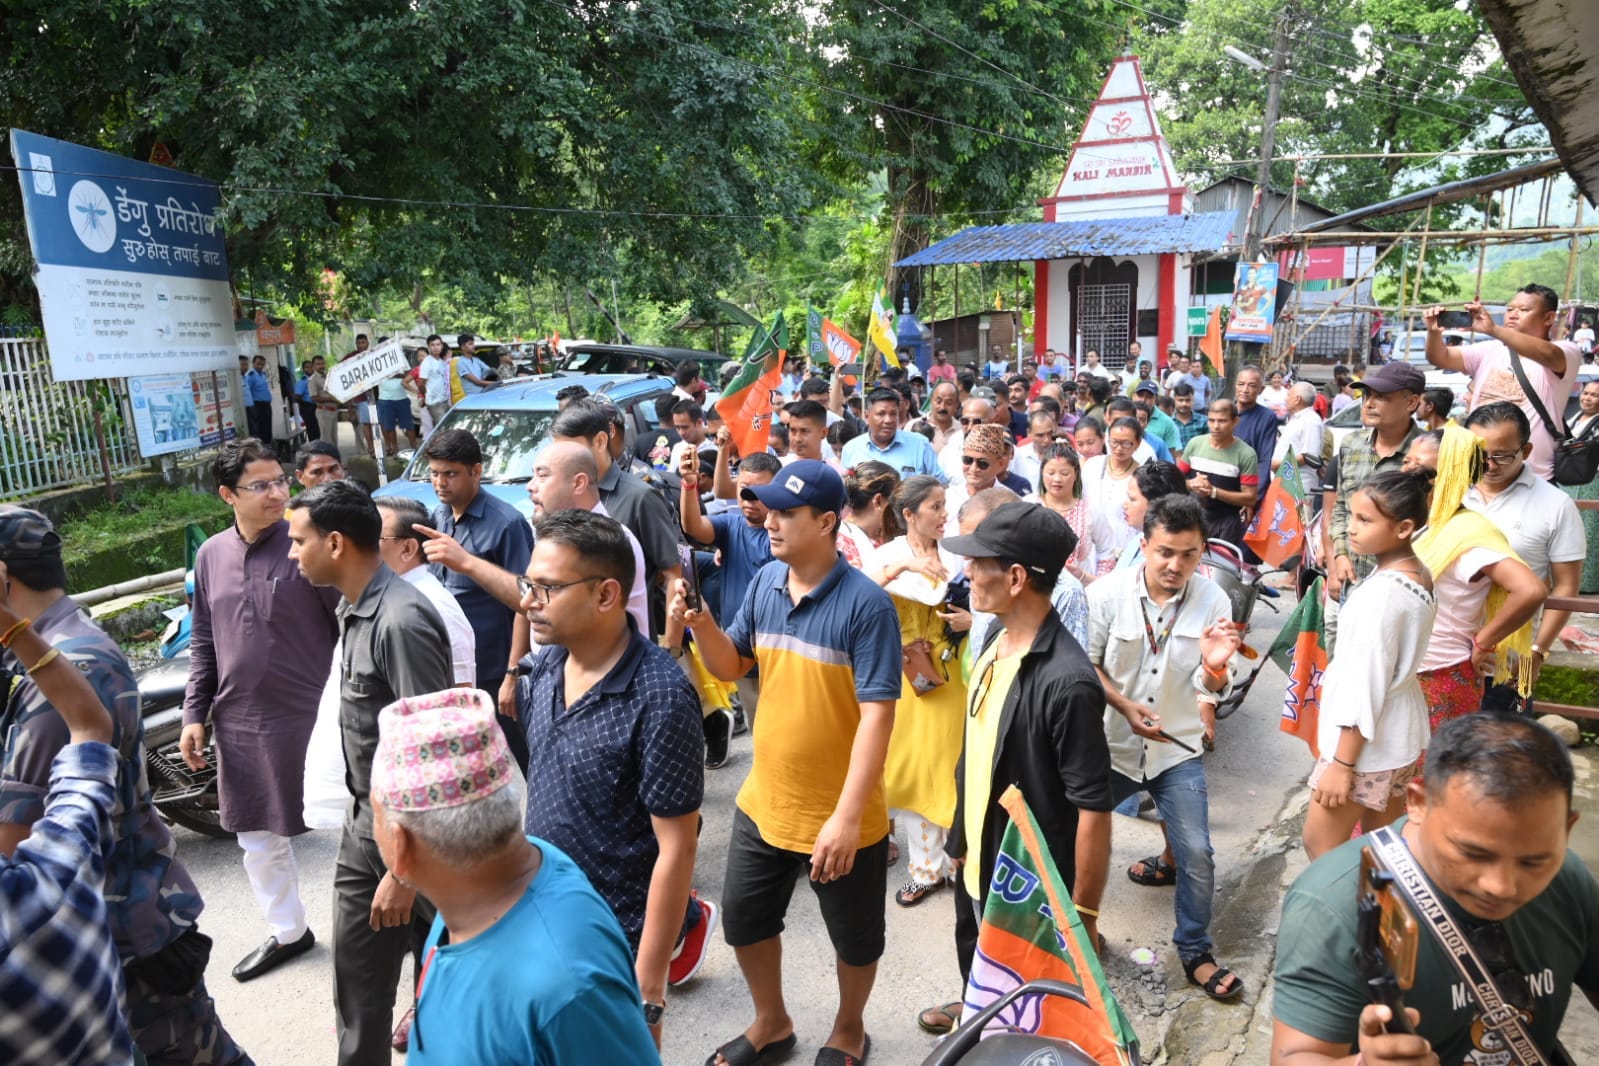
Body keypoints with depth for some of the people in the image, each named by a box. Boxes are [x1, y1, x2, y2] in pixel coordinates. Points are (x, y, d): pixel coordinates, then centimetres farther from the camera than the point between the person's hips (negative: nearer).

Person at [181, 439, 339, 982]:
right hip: (241, 723, 6)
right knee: (258, 838, 19)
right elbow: (203, 642, 14)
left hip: (309, 717, -6)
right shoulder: (211, 555, 6)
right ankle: (287, 931, 40)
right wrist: (195, 713, 10)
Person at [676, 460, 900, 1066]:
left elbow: (877, 715, -23)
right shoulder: (765, 582, -3)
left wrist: (847, 816, -26)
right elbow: (732, 667, 7)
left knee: (854, 936, 18)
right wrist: (701, 623, -13)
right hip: (763, 800, 6)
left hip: (840, 815, -5)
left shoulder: (866, 603, -22)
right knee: (743, 919, 22)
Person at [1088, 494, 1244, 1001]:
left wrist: (1214, 667, -32)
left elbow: (1212, 690, -9)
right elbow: (1087, 664, -7)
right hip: (1112, 744, 0)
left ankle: (1195, 952, 24)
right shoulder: (1107, 593, -17)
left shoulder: (1213, 601, -12)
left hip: (1178, 749, 0)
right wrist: (1125, 706, -20)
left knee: (1196, 857, -1)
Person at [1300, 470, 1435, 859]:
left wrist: (1341, 764, -18)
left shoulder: (1382, 593, -26)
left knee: (1320, 846, 5)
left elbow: (1366, 685, -23)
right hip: (1400, 735, 9)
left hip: (1366, 743, -9)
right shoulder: (1419, 574, 1)